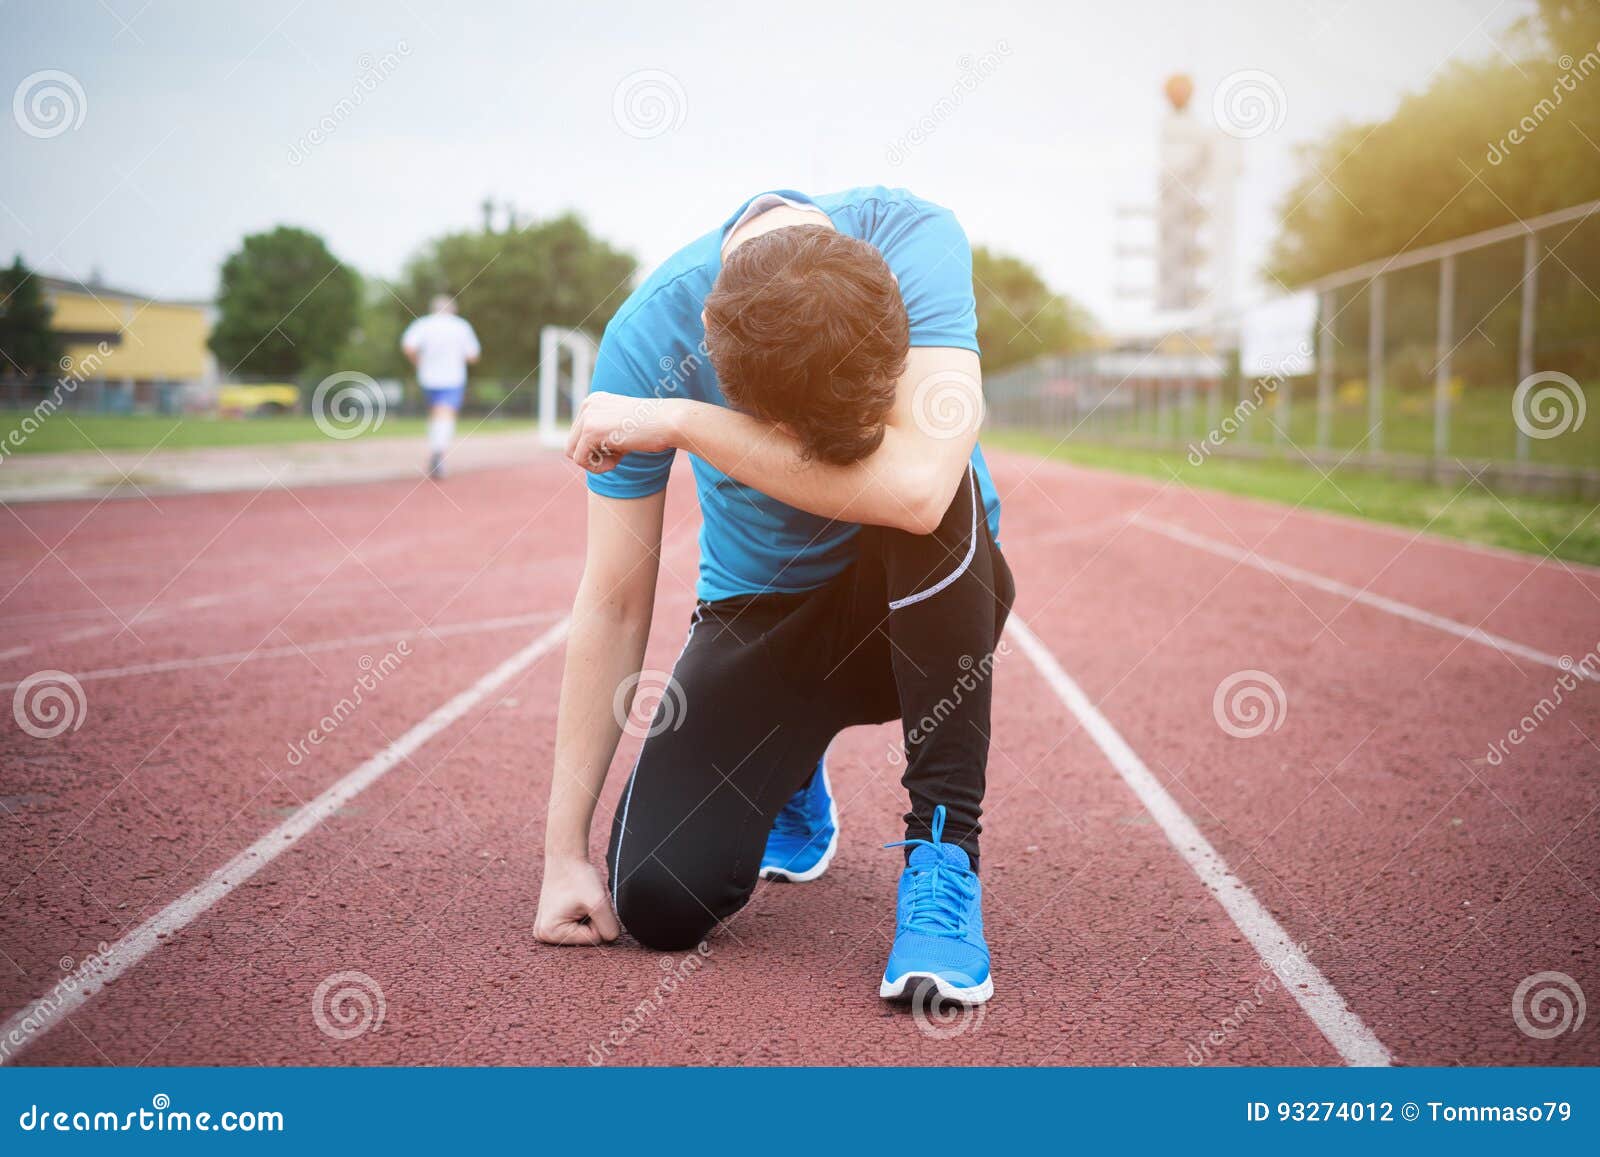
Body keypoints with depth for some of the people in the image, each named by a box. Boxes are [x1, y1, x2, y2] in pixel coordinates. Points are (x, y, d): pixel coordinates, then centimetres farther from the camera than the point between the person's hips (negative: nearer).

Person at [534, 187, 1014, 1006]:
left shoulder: (913, 239, -27)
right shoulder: (648, 336, -22)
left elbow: (915, 486, -42)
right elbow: (614, 603, -17)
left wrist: (679, 423, -35)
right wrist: (565, 850, -15)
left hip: (926, 600, -1)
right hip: (762, 614, 2)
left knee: (927, 494, -36)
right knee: (657, 901, -14)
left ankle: (942, 851, -22)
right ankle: (791, 785, 23)